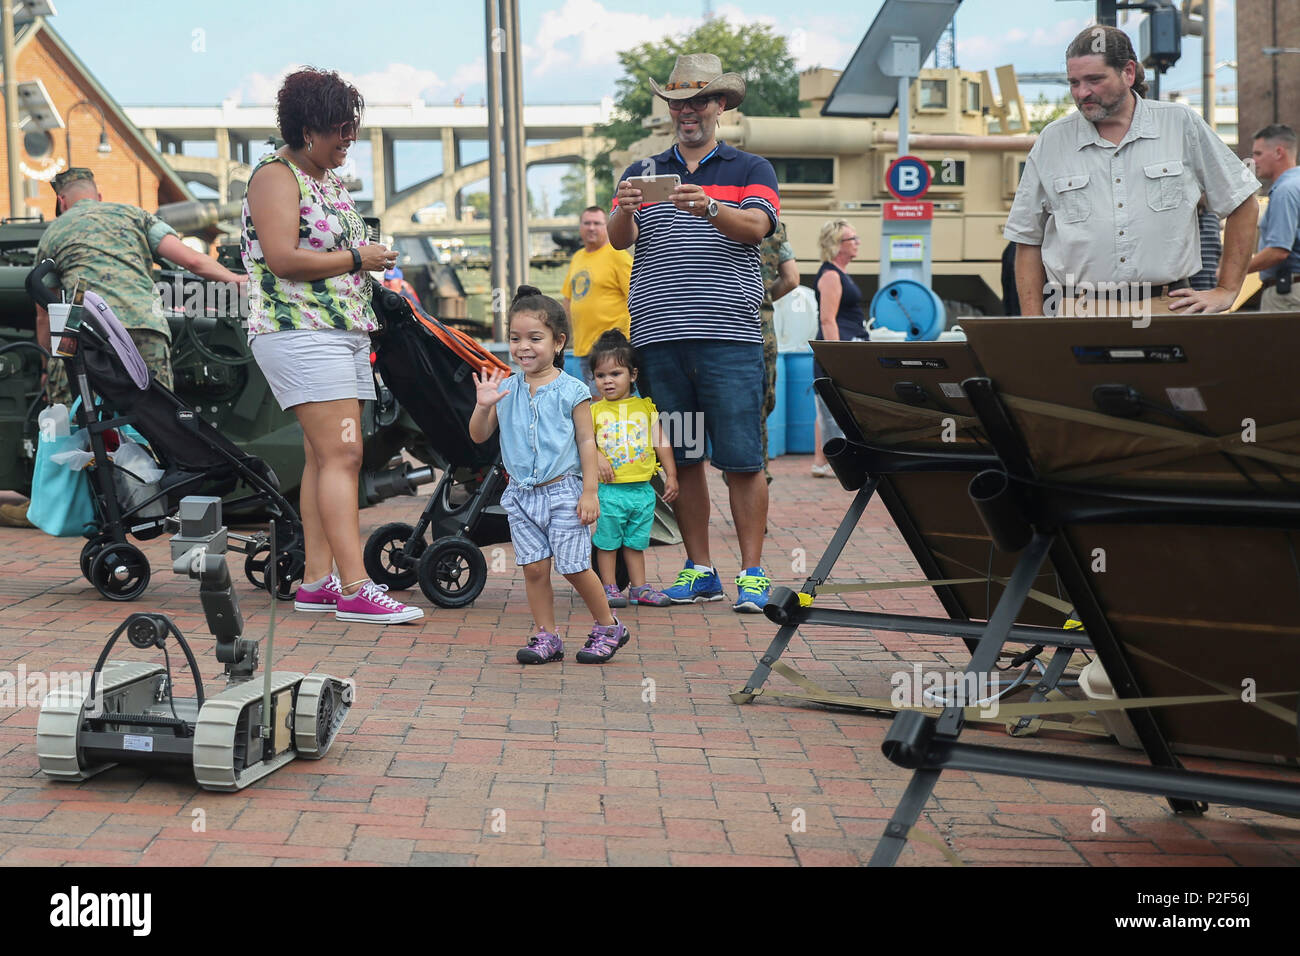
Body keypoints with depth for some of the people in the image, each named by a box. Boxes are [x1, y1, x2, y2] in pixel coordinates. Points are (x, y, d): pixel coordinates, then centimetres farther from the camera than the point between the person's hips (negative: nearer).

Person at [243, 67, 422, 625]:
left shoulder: (331, 181, 22)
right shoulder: (276, 175, -6)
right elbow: (284, 259, -18)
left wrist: (375, 273, 11)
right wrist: (357, 259, -9)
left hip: (345, 330, 9)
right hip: (298, 331, -9)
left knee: (325, 458, 6)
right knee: (341, 455, -15)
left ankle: (317, 581, 9)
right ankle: (355, 589, -17)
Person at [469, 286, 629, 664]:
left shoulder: (571, 391, -6)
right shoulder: (505, 389, 5)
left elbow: (586, 441, -4)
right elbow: (479, 436, 8)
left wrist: (590, 491, -8)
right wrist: (483, 406, -11)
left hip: (562, 492, -4)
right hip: (521, 494, 4)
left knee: (574, 567, 0)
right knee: (534, 567, 4)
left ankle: (608, 627, 18)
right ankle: (546, 637, 15)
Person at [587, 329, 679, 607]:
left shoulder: (646, 407, 6)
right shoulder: (594, 411, 1)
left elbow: (661, 443, 7)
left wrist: (671, 475, 4)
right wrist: (597, 458, -21)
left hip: (642, 489, 2)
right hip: (609, 490, -2)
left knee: (636, 542, 12)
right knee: (607, 542, 5)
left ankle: (639, 587, 22)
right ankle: (609, 587, 15)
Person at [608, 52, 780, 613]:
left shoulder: (749, 169, 10)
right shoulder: (644, 173, 16)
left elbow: (756, 226, -9)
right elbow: (618, 241, 2)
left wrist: (708, 208, -29)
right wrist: (624, 212, -21)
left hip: (729, 337, -3)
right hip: (659, 337, 3)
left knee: (741, 459, -5)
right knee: (681, 458, 5)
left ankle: (752, 573, 1)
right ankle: (699, 571, 14)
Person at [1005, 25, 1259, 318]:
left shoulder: (1181, 125, 7)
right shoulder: (1051, 142, 8)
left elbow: (1242, 200, 15)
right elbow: (1028, 240, 11)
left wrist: (1226, 291, 11)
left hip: (1167, 307, 0)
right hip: (1078, 313, 0)